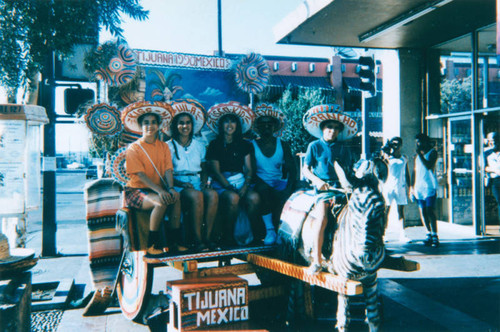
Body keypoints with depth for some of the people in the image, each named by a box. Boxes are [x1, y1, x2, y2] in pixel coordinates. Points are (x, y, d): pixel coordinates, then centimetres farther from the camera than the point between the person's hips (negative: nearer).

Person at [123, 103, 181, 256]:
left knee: (176, 197, -27)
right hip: (137, 190, -4)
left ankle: (173, 240, -18)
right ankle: (152, 244, -20)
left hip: (157, 188, 4)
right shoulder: (134, 148, -3)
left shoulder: (163, 146, 12)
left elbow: (168, 170, 1)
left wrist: (170, 188, -20)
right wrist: (160, 191, -26)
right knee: (161, 202, -33)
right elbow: (140, 175, -13)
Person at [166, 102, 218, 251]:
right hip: (178, 185, -3)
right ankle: (197, 239, -32)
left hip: (197, 182, 4)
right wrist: (181, 183, -16)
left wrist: (204, 181, 0)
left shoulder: (199, 145, 20)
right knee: (196, 196, -37)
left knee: (212, 194, -31)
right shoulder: (169, 146, 7)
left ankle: (206, 237, -28)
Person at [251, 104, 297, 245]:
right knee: (263, 189, -38)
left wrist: (288, 187, -15)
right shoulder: (252, 146, 6)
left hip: (279, 183, 2)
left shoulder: (283, 145, 12)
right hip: (261, 184, -1)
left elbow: (292, 169, 4)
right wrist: (259, 183, -23)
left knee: (284, 197, -34)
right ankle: (269, 229, -30)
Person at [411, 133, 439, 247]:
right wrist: (412, 186, 15)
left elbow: (429, 166, -18)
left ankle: (435, 236, -10)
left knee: (430, 211, -12)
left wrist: (420, 154, -15)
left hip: (430, 186, -6)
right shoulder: (417, 155, 16)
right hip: (418, 186, 6)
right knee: (422, 212, 5)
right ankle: (429, 234, 12)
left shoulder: (432, 152, -1)